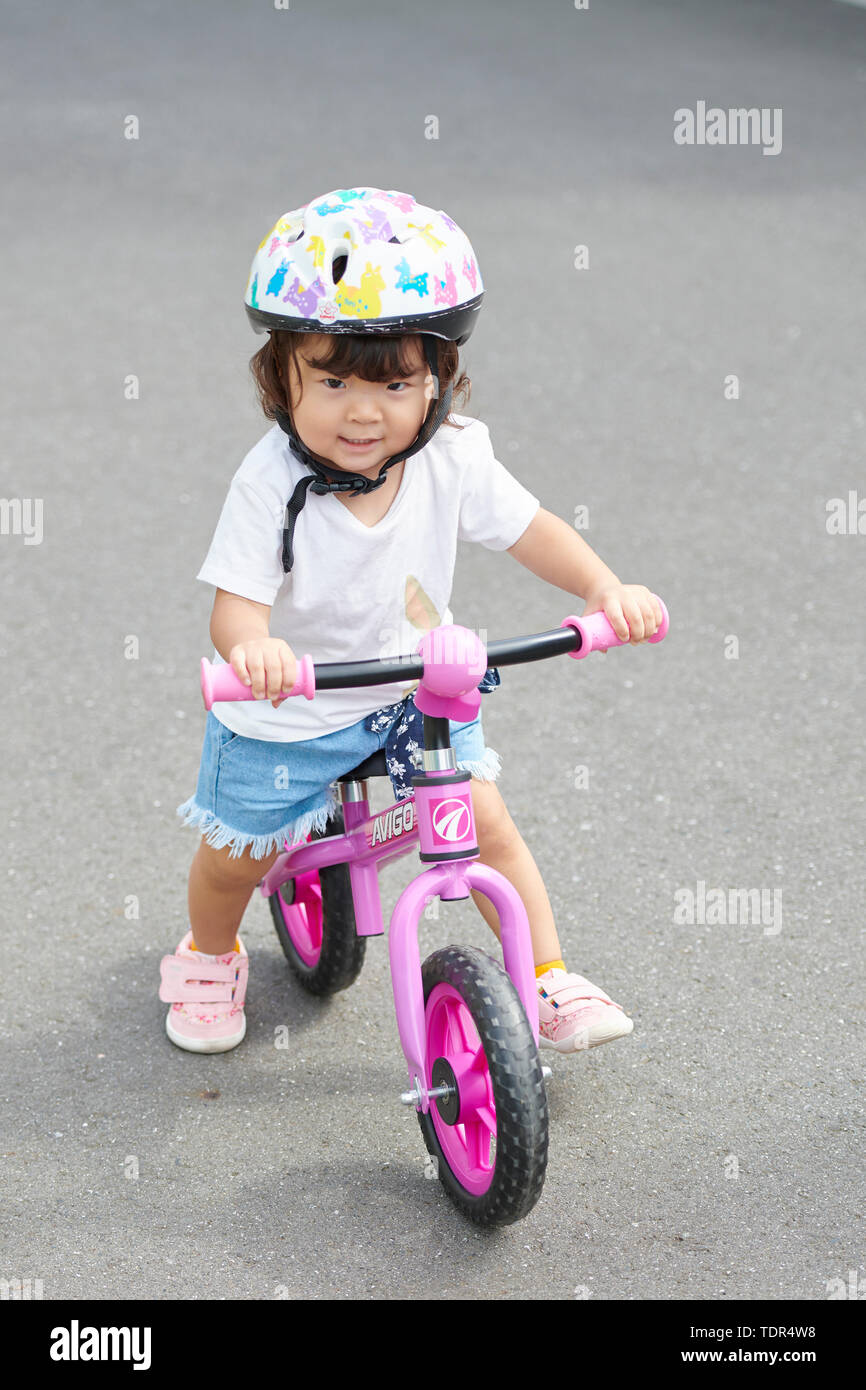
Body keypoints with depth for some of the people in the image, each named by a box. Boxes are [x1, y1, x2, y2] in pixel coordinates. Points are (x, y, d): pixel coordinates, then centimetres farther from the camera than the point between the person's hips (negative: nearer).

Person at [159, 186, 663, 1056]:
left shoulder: (451, 461, -18)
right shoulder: (270, 485, -29)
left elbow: (531, 530, -10)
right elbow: (236, 603, -33)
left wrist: (606, 588, -27)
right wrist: (251, 648, -57)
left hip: (416, 689, 2)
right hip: (287, 708, -2)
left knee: (487, 823, -1)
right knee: (239, 851, 12)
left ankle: (549, 979, 16)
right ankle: (209, 956, 44)